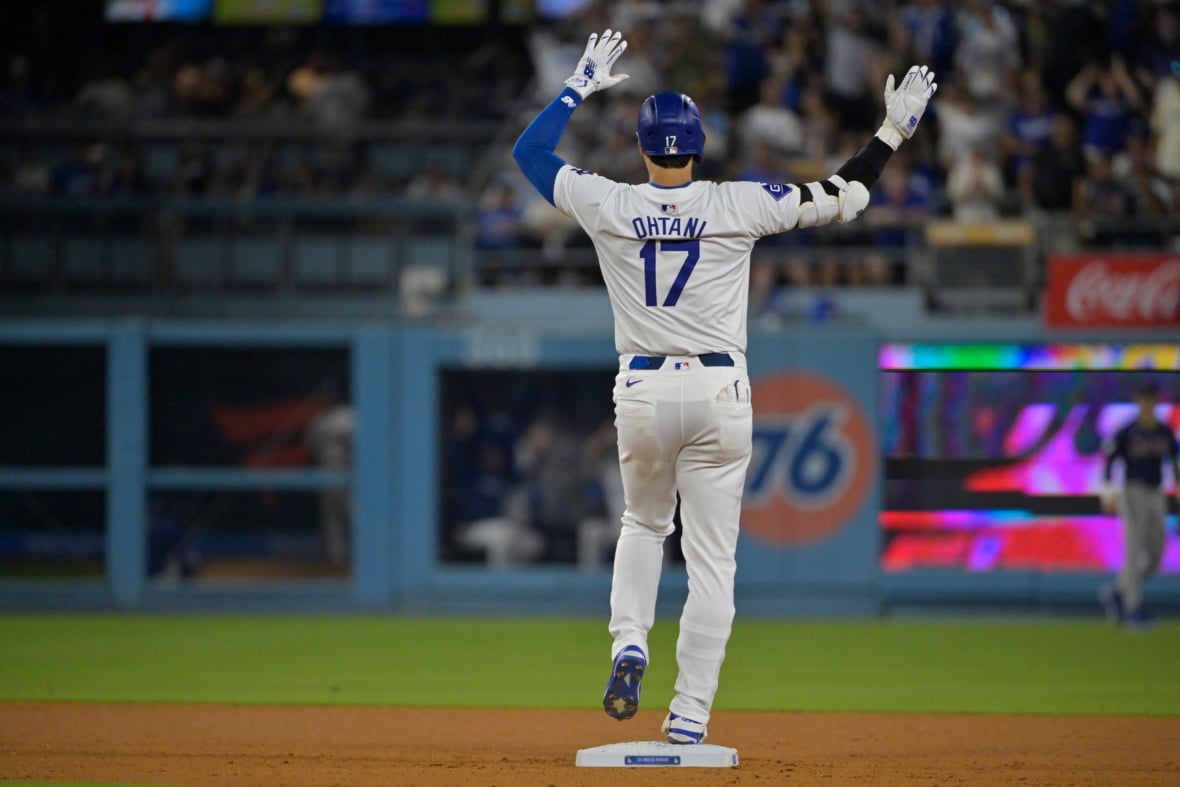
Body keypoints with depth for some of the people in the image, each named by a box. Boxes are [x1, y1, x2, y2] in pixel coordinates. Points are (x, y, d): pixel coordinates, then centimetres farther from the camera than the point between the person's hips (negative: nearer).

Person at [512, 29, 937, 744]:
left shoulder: (609, 206, -2)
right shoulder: (739, 206, -6)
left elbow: (530, 153, 13)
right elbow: (843, 197, 0)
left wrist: (581, 86, 22)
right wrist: (895, 129, 8)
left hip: (642, 392, 1)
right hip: (720, 392, -1)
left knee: (644, 524, 26)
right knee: (712, 559, 3)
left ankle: (629, 644, 1)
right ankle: (689, 719, -2)